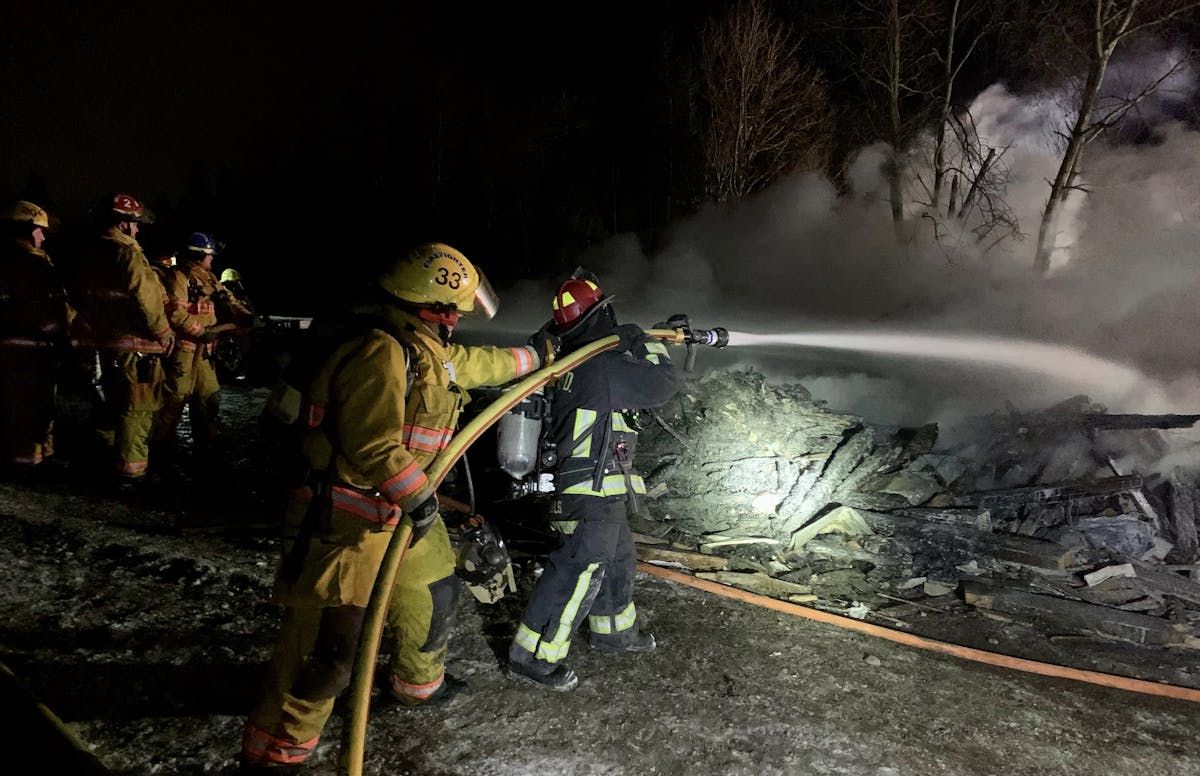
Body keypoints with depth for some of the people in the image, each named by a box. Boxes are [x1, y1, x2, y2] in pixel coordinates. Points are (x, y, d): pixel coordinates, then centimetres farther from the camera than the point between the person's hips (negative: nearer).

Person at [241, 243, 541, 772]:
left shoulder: (431, 352, 9)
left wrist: (533, 357, 39)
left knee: (433, 596, 25)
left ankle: (417, 684, 50)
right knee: (326, 646, -5)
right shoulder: (382, 355, -24)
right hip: (348, 526, -11)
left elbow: (479, 364, 27)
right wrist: (419, 497, -22)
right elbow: (374, 448, -29)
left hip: (400, 511, 11)